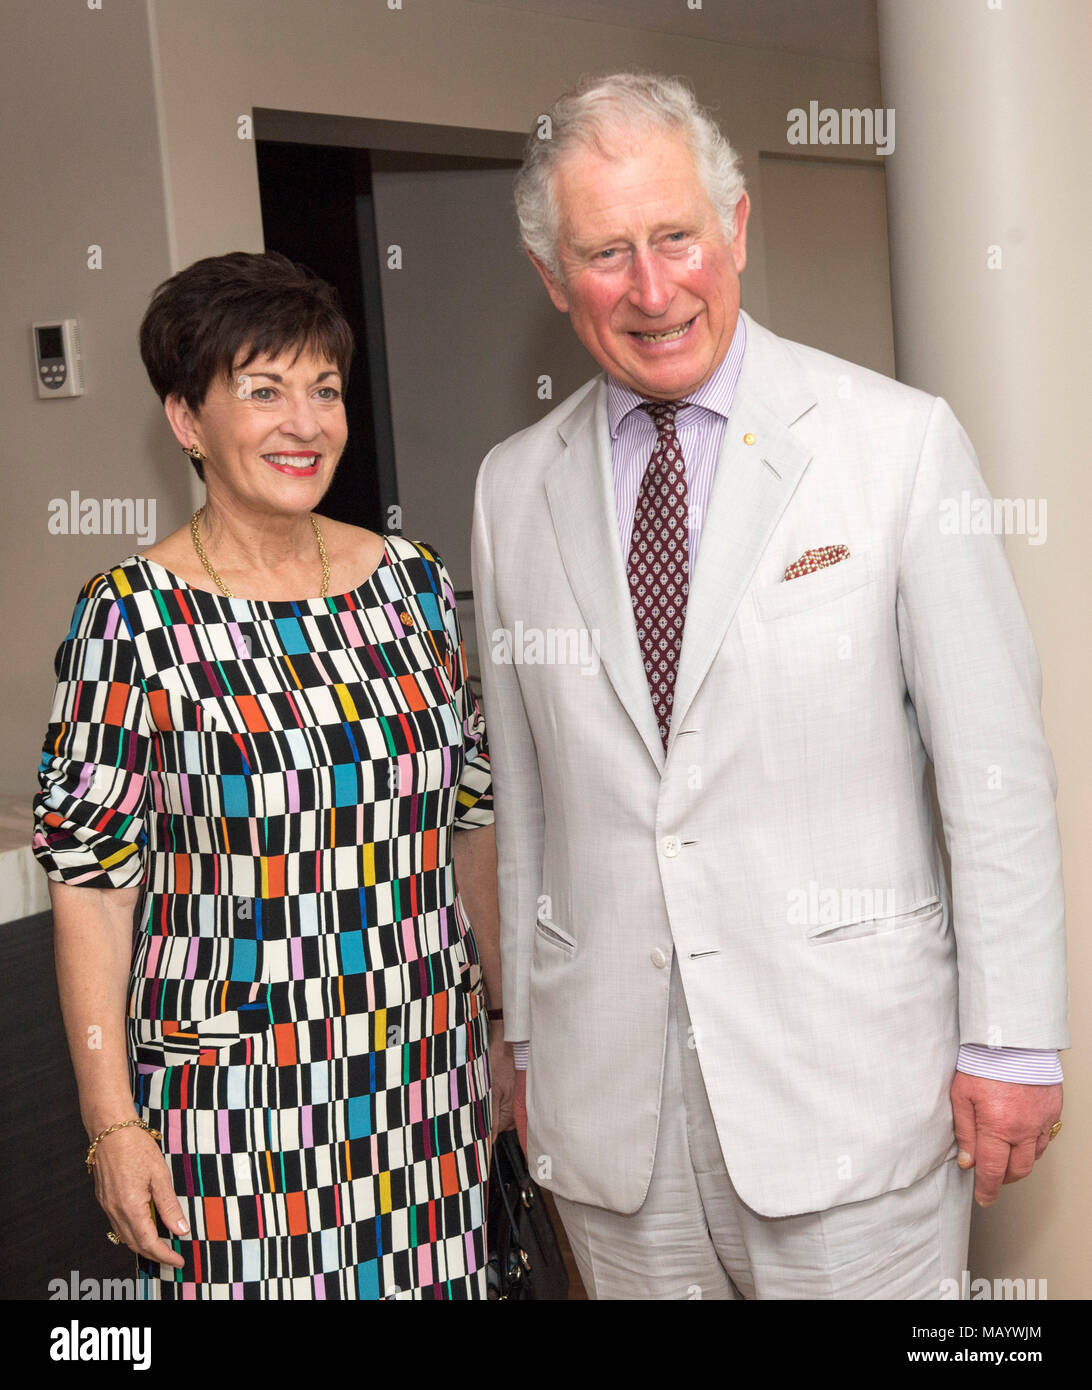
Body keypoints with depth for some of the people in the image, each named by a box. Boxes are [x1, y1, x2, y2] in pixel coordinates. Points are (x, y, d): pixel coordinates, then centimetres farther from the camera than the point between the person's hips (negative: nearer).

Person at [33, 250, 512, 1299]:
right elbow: (90, 878, -7)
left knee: (427, 1278, 12)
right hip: (230, 1089, -3)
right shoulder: (133, 617, -8)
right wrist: (113, 1124, -9)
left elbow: (471, 817, 10)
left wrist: (507, 1023, 13)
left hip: (427, 1072, 4)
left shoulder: (413, 583, 3)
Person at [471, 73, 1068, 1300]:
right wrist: (525, 1034, 12)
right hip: (607, 1093, 3)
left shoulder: (900, 442, -5)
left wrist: (1011, 1043, -6)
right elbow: (522, 792, 10)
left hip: (847, 1080, -3)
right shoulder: (514, 486, 5)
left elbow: (994, 767, -5)